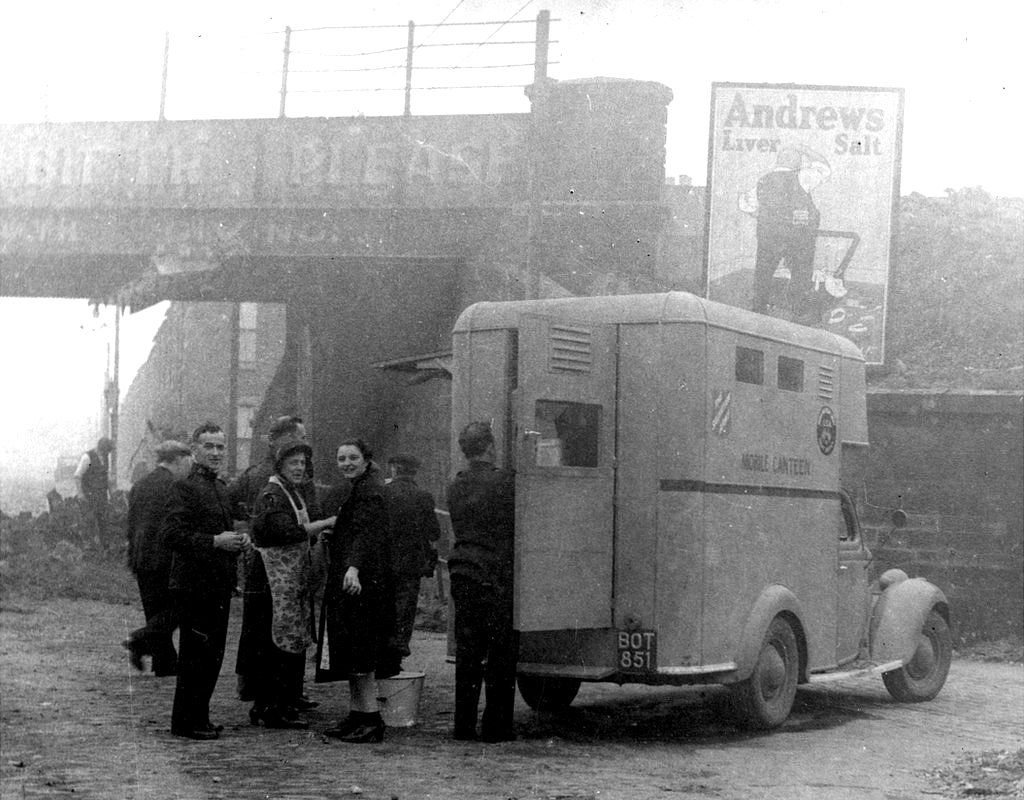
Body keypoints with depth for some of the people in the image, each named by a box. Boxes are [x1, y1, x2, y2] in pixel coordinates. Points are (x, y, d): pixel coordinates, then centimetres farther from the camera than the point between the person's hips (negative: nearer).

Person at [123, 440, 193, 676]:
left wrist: (134, 561, 20)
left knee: (157, 611, 12)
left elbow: (131, 526, 17)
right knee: (177, 607, 2)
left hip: (141, 560, 9)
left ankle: (165, 665, 13)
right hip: (164, 559, -8)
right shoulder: (172, 486, -12)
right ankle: (140, 640, -12)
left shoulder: (139, 486, 14)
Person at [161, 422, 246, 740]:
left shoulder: (220, 487, 17)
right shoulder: (186, 487, -12)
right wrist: (215, 541, -22)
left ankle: (198, 718, 23)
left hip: (219, 584, 9)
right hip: (195, 584, -9)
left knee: (212, 655, 14)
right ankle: (185, 722, 6)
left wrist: (238, 539, 7)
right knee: (196, 656, -4)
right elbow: (171, 535, -19)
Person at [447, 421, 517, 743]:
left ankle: (464, 724, 12)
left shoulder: (455, 486, 10)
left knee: (467, 650, 10)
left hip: (462, 573, 6)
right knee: (500, 652, 1)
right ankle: (495, 725, 2)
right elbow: (516, 527, -4)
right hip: (495, 574, -6)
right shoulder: (503, 482, -10)